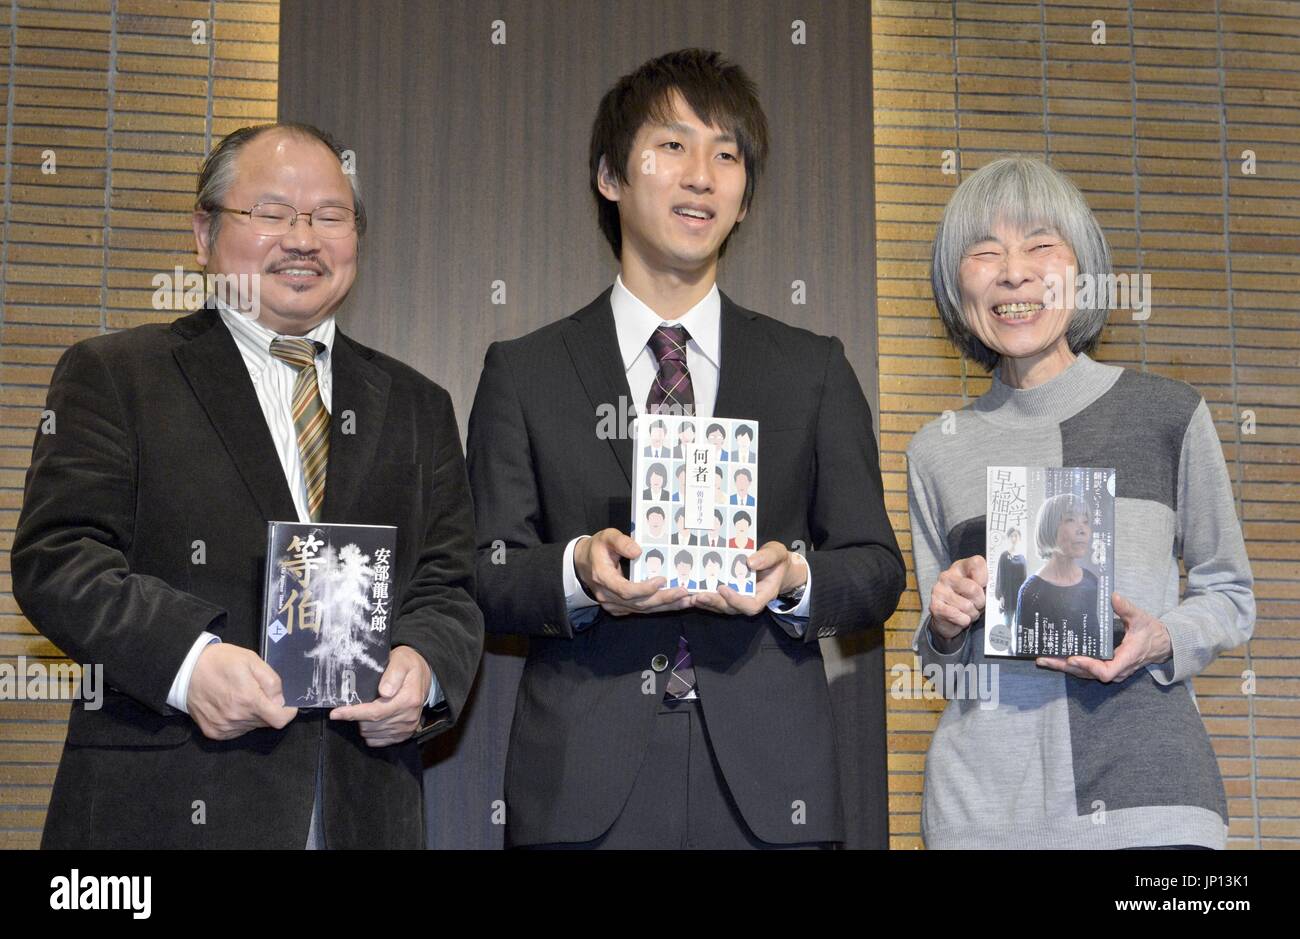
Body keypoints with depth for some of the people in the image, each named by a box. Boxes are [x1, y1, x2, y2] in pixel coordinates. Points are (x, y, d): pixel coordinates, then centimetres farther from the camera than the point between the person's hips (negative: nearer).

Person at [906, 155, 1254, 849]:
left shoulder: (1168, 414, 1)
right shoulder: (937, 450, 7)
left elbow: (1231, 597, 9)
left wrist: (1164, 639, -10)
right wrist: (944, 627, -6)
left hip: (1149, 793, -1)